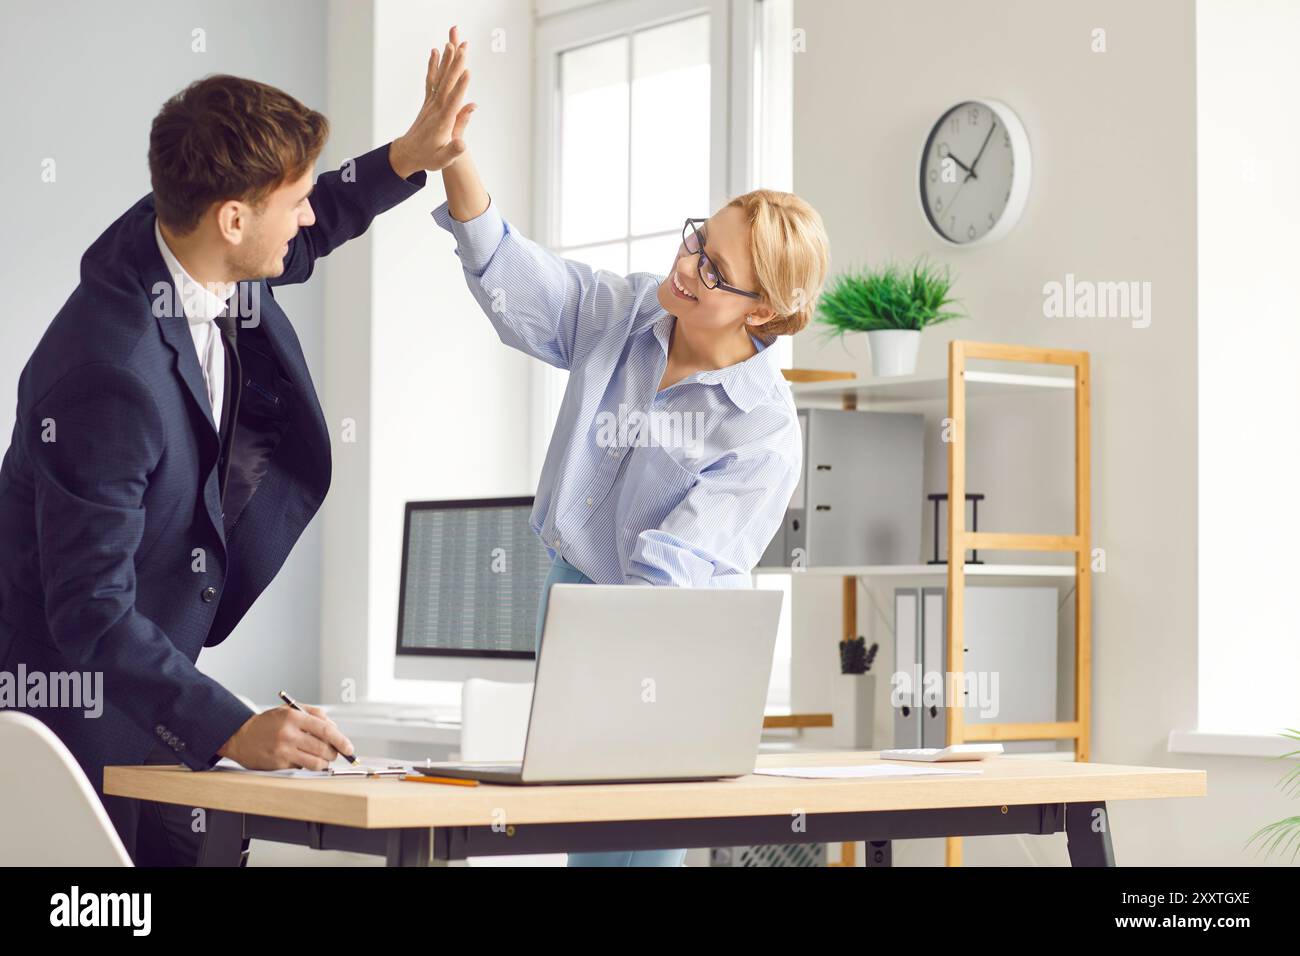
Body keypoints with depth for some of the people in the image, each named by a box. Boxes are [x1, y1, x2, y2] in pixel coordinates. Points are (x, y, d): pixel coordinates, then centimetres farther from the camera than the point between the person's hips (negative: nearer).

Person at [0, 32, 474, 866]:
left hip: (154, 677, 9)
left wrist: (407, 159, 8)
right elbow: (91, 618, -30)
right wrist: (233, 730, -36)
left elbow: (293, 245, 20)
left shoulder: (170, 236, -7)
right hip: (83, 706, -9)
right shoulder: (109, 376, -32)